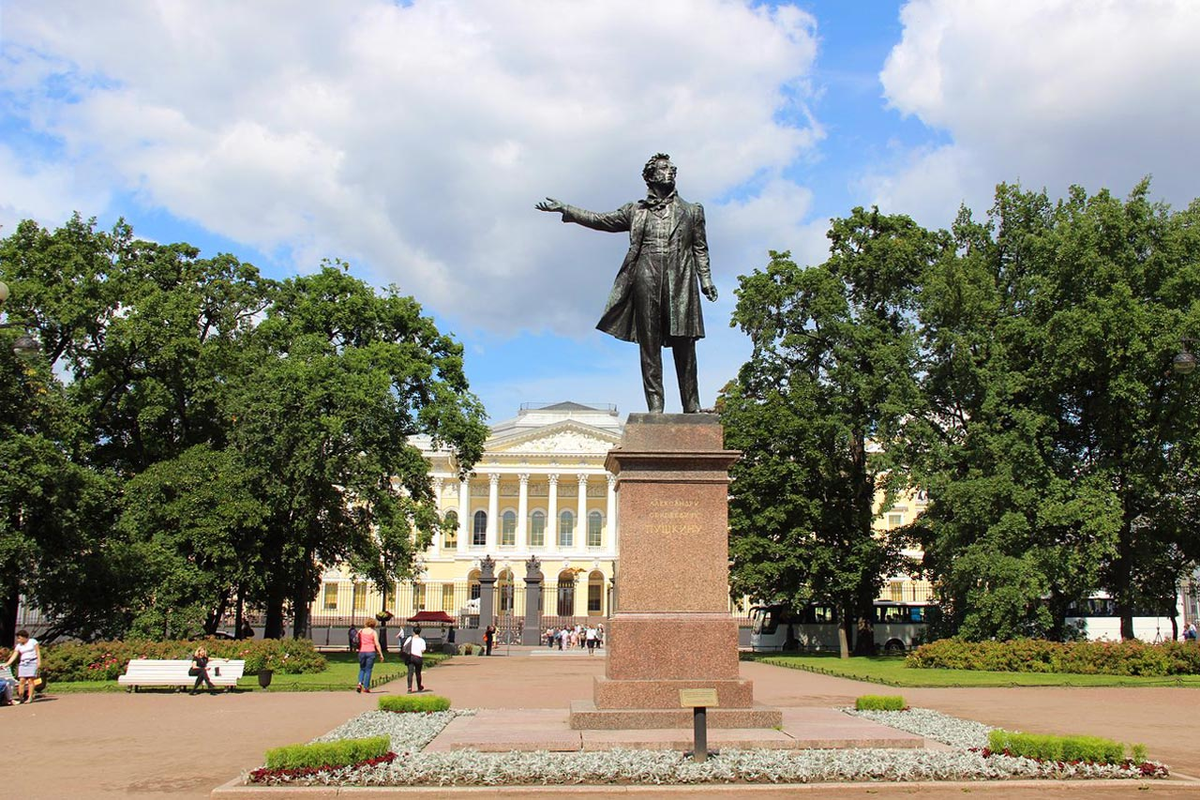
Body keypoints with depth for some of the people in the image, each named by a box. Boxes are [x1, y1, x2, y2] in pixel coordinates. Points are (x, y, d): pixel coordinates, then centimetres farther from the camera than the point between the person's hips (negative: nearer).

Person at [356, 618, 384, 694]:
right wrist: (381, 654, -1)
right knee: (368, 670, 4)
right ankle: (366, 687, 3)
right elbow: (377, 644, -5)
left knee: (362, 669, 17)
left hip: (362, 652, 3)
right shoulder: (373, 632, -2)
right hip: (371, 652, -3)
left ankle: (360, 683, -5)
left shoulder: (360, 631, 7)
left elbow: (357, 642, 8)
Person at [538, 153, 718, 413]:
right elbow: (600, 220, 15)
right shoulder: (636, 211, 19)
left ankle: (692, 408, -3)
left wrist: (706, 280, 3)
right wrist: (565, 209, 9)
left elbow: (700, 249, 15)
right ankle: (655, 407, -3)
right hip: (646, 280, 0)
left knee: (684, 346, -5)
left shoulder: (691, 211, 20)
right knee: (649, 345, -4)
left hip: (680, 283, 0)